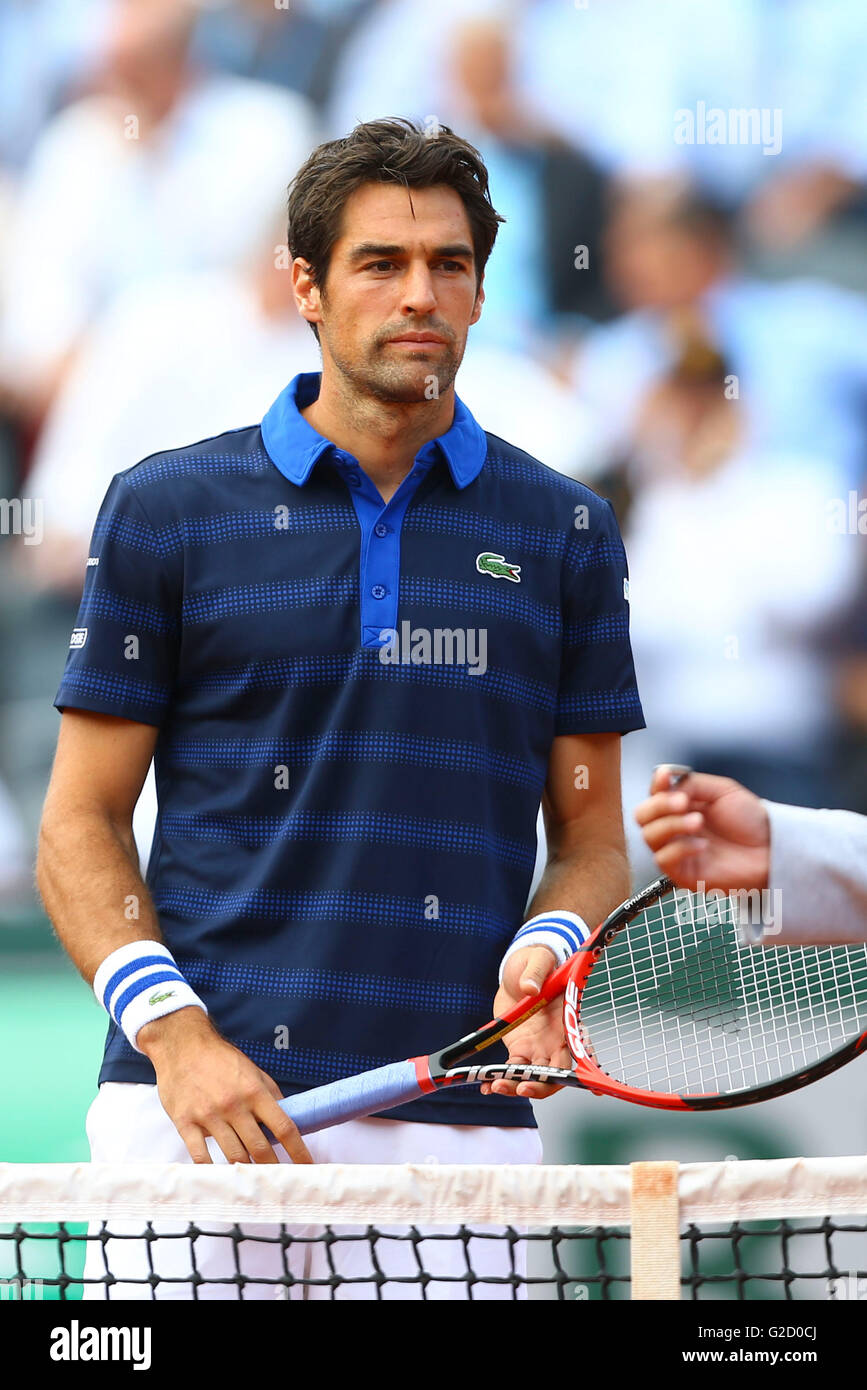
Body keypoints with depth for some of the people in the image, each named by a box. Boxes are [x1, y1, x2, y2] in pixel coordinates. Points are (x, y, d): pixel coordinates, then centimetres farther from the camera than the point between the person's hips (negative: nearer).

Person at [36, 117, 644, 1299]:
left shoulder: (562, 531, 11)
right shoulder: (168, 508, 6)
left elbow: (590, 836, 13)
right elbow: (81, 824, 6)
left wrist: (544, 955, -9)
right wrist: (172, 1031, -9)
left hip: (458, 1125, 1)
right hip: (200, 1112, -1)